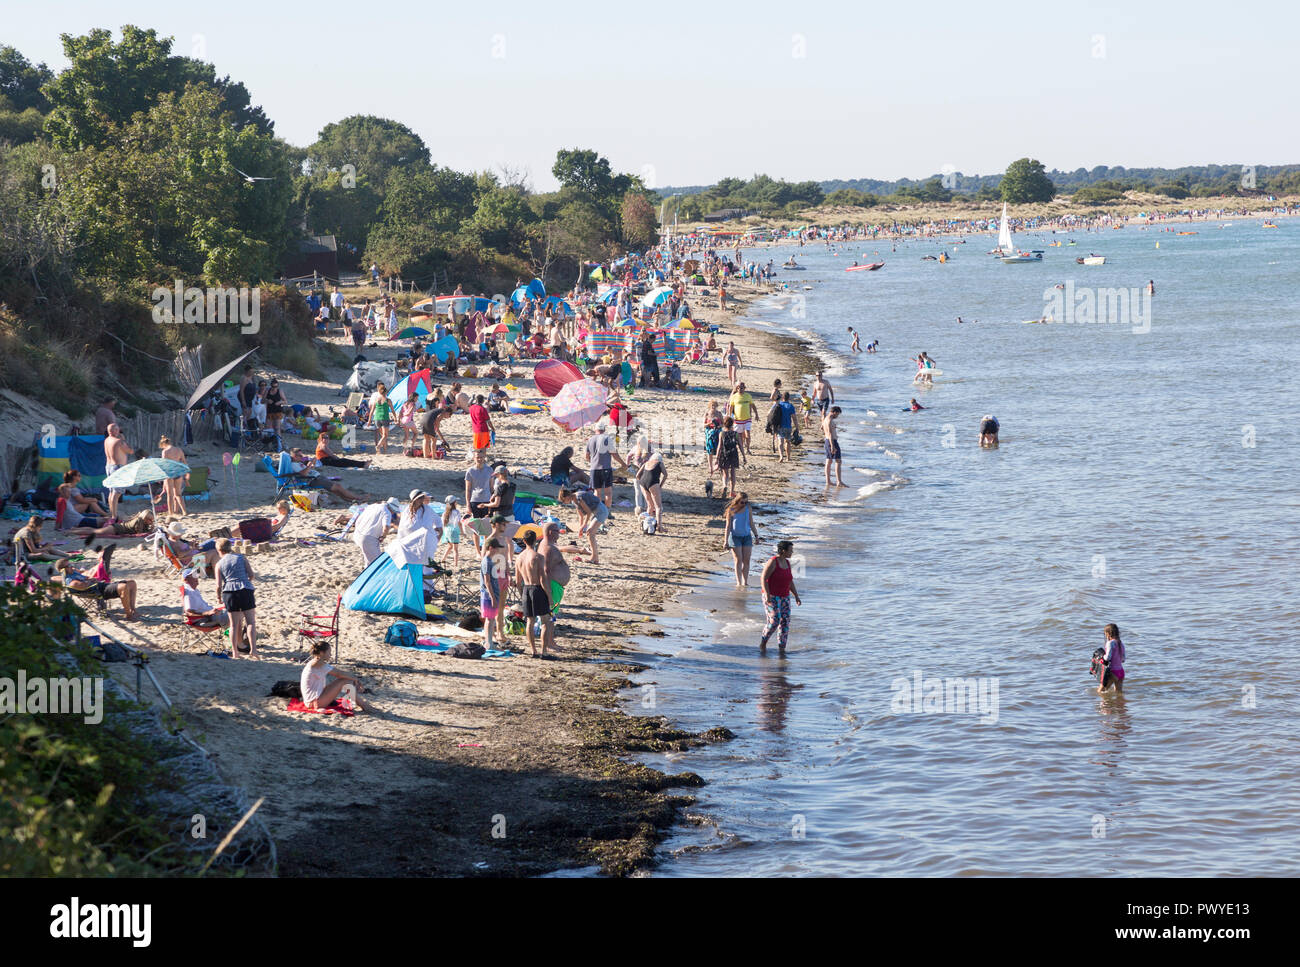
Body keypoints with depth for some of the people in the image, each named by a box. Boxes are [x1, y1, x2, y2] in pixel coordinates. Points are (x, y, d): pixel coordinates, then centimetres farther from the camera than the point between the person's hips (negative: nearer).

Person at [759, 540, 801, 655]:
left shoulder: (787, 562, 8)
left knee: (785, 622, -3)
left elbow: (790, 581, 15)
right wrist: (767, 595, -26)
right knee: (774, 622, -15)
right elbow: (764, 579, -18)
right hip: (771, 597, -7)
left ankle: (781, 649, 3)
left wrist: (796, 596, 9)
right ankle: (763, 642, 7)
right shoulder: (772, 562, -16)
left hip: (784, 598, 7)